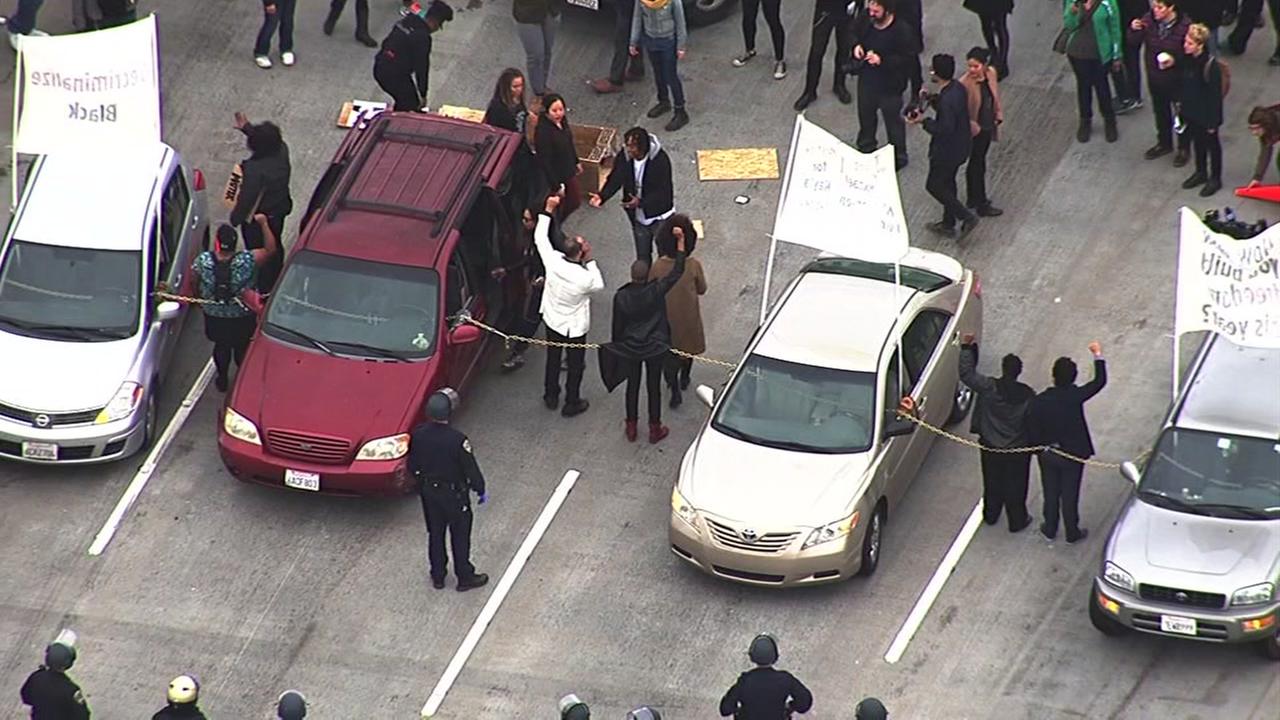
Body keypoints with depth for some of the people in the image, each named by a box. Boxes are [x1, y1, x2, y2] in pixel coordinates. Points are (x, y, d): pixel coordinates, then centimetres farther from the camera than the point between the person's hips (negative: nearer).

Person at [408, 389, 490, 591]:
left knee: (435, 535, 22)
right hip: (454, 495, -4)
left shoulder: (418, 435, -17)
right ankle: (465, 578, 30)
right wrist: (481, 490, -1)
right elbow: (471, 470, -18)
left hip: (428, 492, 4)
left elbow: (413, 467, -2)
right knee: (460, 537, 15)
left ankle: (438, 577, 36)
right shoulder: (457, 440, -30)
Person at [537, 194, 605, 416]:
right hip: (574, 328, -4)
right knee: (575, 364, 18)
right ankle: (572, 403, 34)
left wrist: (548, 211, -5)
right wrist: (590, 261, -14)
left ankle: (551, 397, 43)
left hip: (552, 322, 4)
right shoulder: (585, 278, -34)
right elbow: (599, 285, -10)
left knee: (553, 359, 25)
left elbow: (540, 238, -10)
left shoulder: (553, 261, -26)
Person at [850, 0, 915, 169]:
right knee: (865, 115, 26)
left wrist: (882, 60, -33)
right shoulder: (866, 22, -9)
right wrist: (856, 47, -13)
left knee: (893, 120, 12)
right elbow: (855, 37, 10)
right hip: (866, 79, 6)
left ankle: (898, 157, 32)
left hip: (890, 85, -6)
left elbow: (907, 58, -23)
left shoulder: (901, 30, -26)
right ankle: (865, 147, 50)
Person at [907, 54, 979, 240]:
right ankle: (948, 224, 37)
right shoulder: (957, 88, -5)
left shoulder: (947, 100, -34)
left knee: (935, 186, 9)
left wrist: (924, 121, -21)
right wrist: (932, 100, 1)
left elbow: (945, 128, -31)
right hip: (959, 146, 9)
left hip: (947, 151, -9)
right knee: (947, 183, 24)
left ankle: (967, 217, 10)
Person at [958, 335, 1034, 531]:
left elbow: (966, 374, -12)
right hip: (1017, 449, -1)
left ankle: (991, 515, 41)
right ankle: (1016, 521, 29)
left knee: (992, 483, 22)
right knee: (1015, 486, 16)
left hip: (991, 447, 1)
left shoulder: (989, 388, -21)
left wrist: (966, 347, -4)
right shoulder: (1027, 394, -20)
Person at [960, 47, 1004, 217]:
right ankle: (982, 206, 19)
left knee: (976, 163, 23)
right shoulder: (965, 84, -27)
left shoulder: (991, 74, -8)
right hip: (974, 131, -7)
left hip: (987, 126, 7)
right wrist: (973, 127, -23)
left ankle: (973, 198, 40)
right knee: (978, 165, 6)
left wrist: (998, 116, 8)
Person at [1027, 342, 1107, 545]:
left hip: (1048, 455, 2)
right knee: (1070, 495, 13)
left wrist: (1039, 448, 7)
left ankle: (1050, 529, 35)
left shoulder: (1040, 400, -18)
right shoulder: (1075, 397, -24)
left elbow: (1032, 428, -11)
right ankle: (1072, 532, 29)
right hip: (1072, 454, -2)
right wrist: (1098, 355, -3)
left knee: (1050, 493, 20)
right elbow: (1100, 381, -13)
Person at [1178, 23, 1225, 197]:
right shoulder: (1187, 60, -9)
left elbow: (1215, 94, -22)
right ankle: (1201, 172, 44)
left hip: (1206, 115, -7)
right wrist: (1181, 104, 13)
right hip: (1191, 111, 7)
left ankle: (1215, 179, 30)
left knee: (1212, 144, 14)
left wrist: (1212, 121, -17)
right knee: (1197, 142, 24)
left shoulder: (1211, 65, -29)